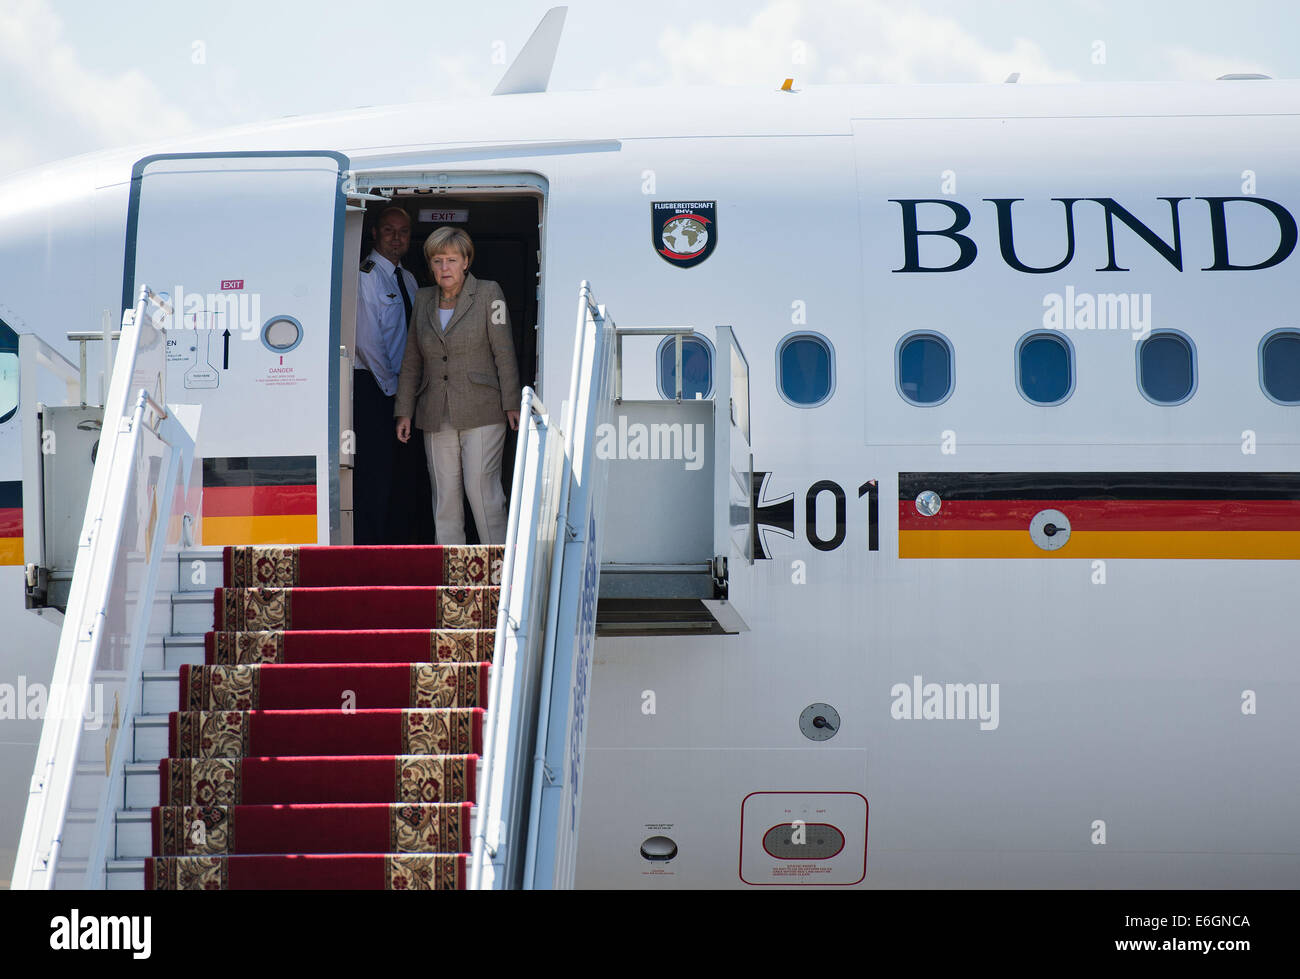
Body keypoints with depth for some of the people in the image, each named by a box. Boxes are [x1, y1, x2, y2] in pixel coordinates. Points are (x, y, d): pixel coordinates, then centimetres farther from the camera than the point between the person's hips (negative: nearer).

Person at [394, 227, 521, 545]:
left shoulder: (488, 293, 0)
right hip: (437, 416, 4)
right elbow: (411, 360, 16)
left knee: (481, 488, -9)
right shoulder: (423, 300, 12)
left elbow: (504, 352, -3)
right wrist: (404, 411, 11)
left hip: (481, 411, -4)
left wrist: (511, 404, -7)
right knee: (444, 494, 2)